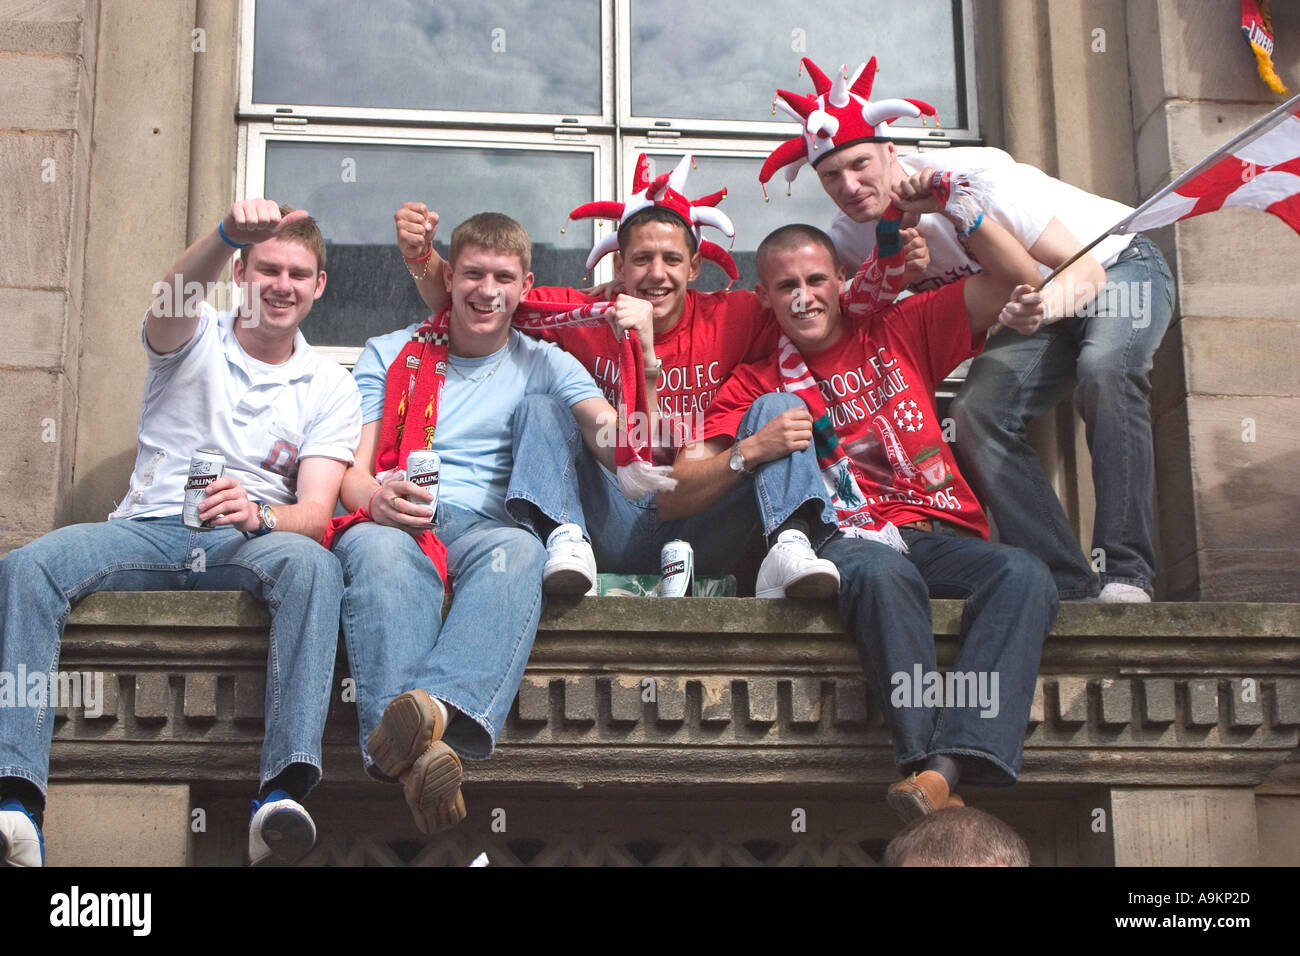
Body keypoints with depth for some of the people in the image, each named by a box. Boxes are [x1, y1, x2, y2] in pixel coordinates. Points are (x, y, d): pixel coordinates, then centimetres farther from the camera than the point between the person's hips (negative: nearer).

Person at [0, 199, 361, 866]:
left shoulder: (330, 388, 12)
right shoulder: (194, 341, 10)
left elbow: (314, 512, -1)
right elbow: (175, 299, -18)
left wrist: (257, 515, -26)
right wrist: (227, 235, -41)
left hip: (251, 537, 0)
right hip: (148, 529, 1)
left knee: (312, 564, -36)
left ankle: (285, 787, -48)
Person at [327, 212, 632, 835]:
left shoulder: (543, 365, 21)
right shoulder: (389, 354, 22)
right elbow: (350, 472, 11)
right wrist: (376, 498, -14)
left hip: (483, 528, 0)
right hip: (391, 523, 0)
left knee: (519, 549, -38)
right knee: (379, 549, -39)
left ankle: (437, 703, -63)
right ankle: (421, 747, -61)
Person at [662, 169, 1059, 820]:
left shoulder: (899, 332, 23)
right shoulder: (756, 383, 17)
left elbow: (1016, 279, 19)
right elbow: (677, 494, 9)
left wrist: (952, 207, 9)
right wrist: (752, 450, -8)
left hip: (945, 538, 2)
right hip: (848, 540, -2)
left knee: (1024, 574, -32)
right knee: (882, 572, -40)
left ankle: (960, 757, -46)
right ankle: (926, 763, -46)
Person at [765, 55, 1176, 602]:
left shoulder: (973, 177, -31)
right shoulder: (856, 232, -13)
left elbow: (1085, 268, -35)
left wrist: (1048, 299, -58)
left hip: (1120, 269, -6)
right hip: (1037, 300, 6)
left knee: (1103, 367, -37)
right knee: (977, 414, -20)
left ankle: (1126, 572, -35)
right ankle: (1070, 584, -16)